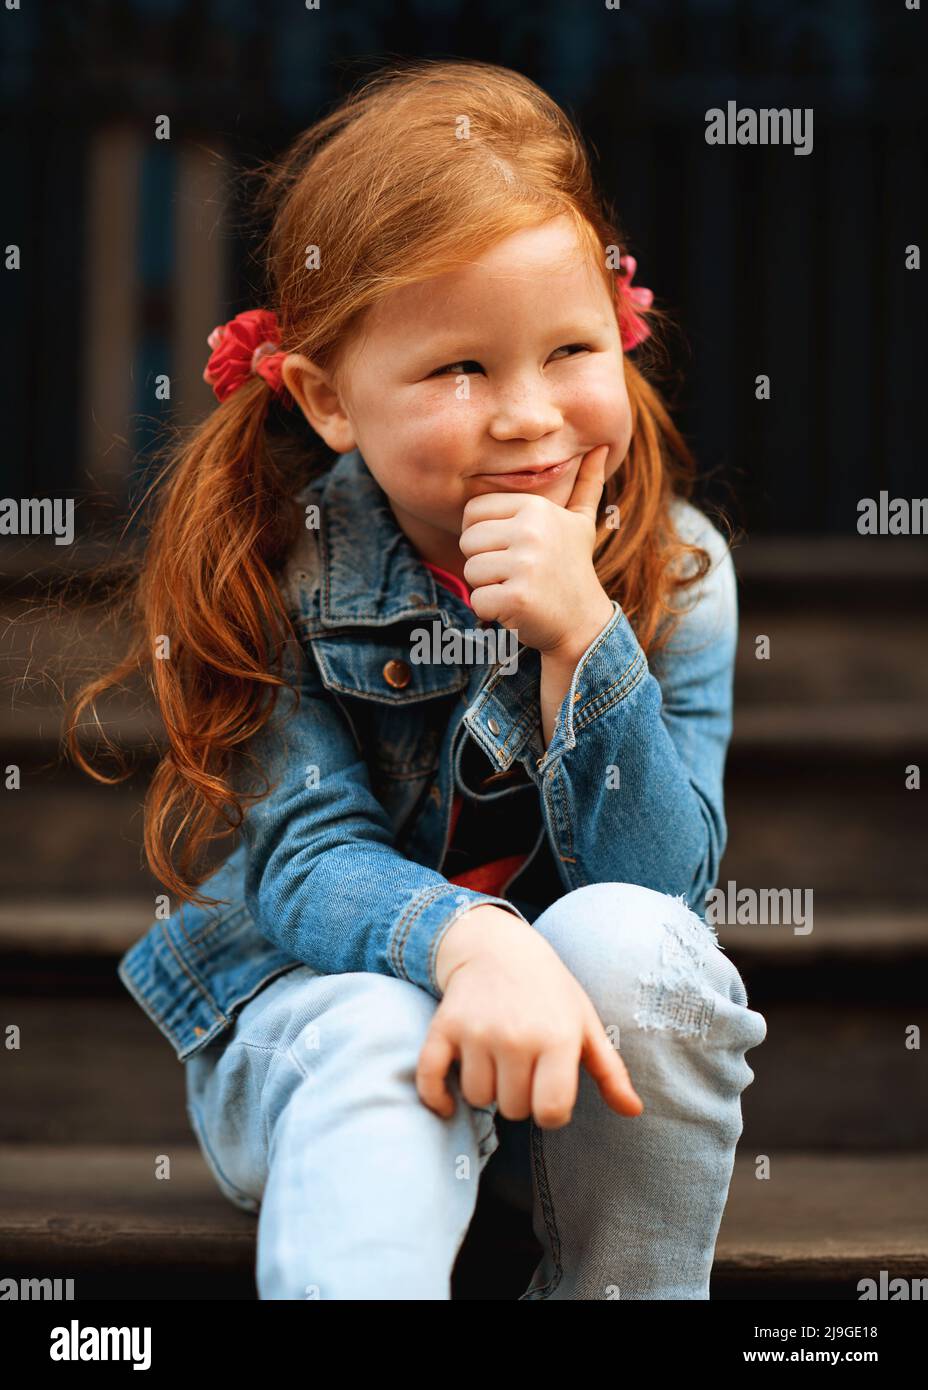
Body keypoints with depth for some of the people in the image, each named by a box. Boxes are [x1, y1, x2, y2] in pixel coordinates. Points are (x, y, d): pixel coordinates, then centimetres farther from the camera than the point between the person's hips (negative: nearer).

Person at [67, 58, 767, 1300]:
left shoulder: (677, 570, -10)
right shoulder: (268, 560, -13)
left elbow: (665, 883, -15)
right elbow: (308, 857, -18)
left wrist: (584, 638, -29)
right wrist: (471, 944, -40)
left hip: (590, 1037, 2)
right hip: (314, 1002, -2)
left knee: (627, 938, -30)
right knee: (381, 1041, -34)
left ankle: (632, 1291, -12)